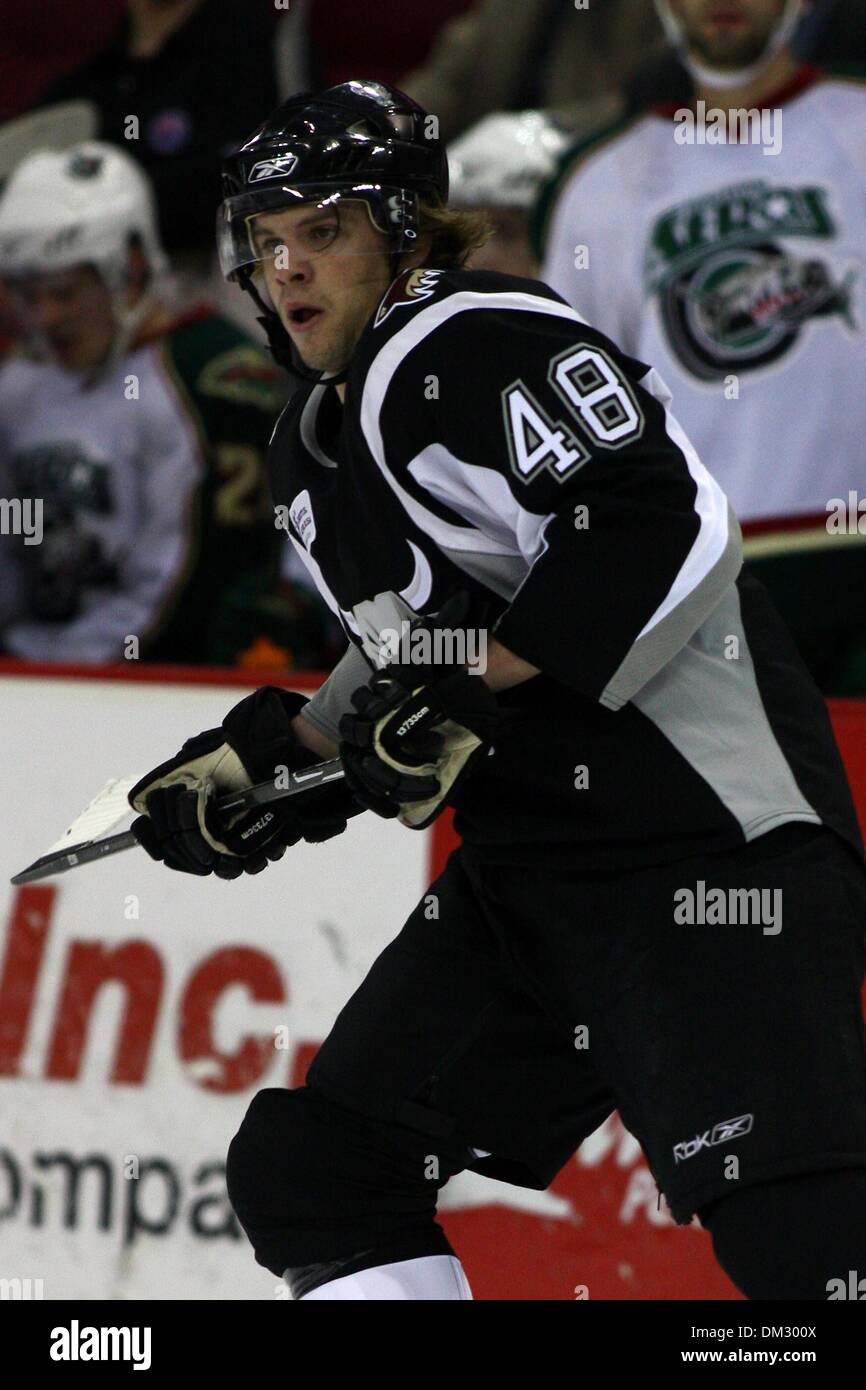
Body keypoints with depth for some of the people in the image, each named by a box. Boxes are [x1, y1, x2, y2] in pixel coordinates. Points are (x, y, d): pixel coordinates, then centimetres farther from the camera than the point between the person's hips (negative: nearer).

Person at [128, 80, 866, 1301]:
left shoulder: (469, 351, -12)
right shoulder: (317, 450, 18)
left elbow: (667, 533, -24)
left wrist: (465, 707, -20)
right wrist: (277, 752, 17)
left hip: (709, 833, -10)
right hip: (527, 873, 10)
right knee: (307, 1174, 8)